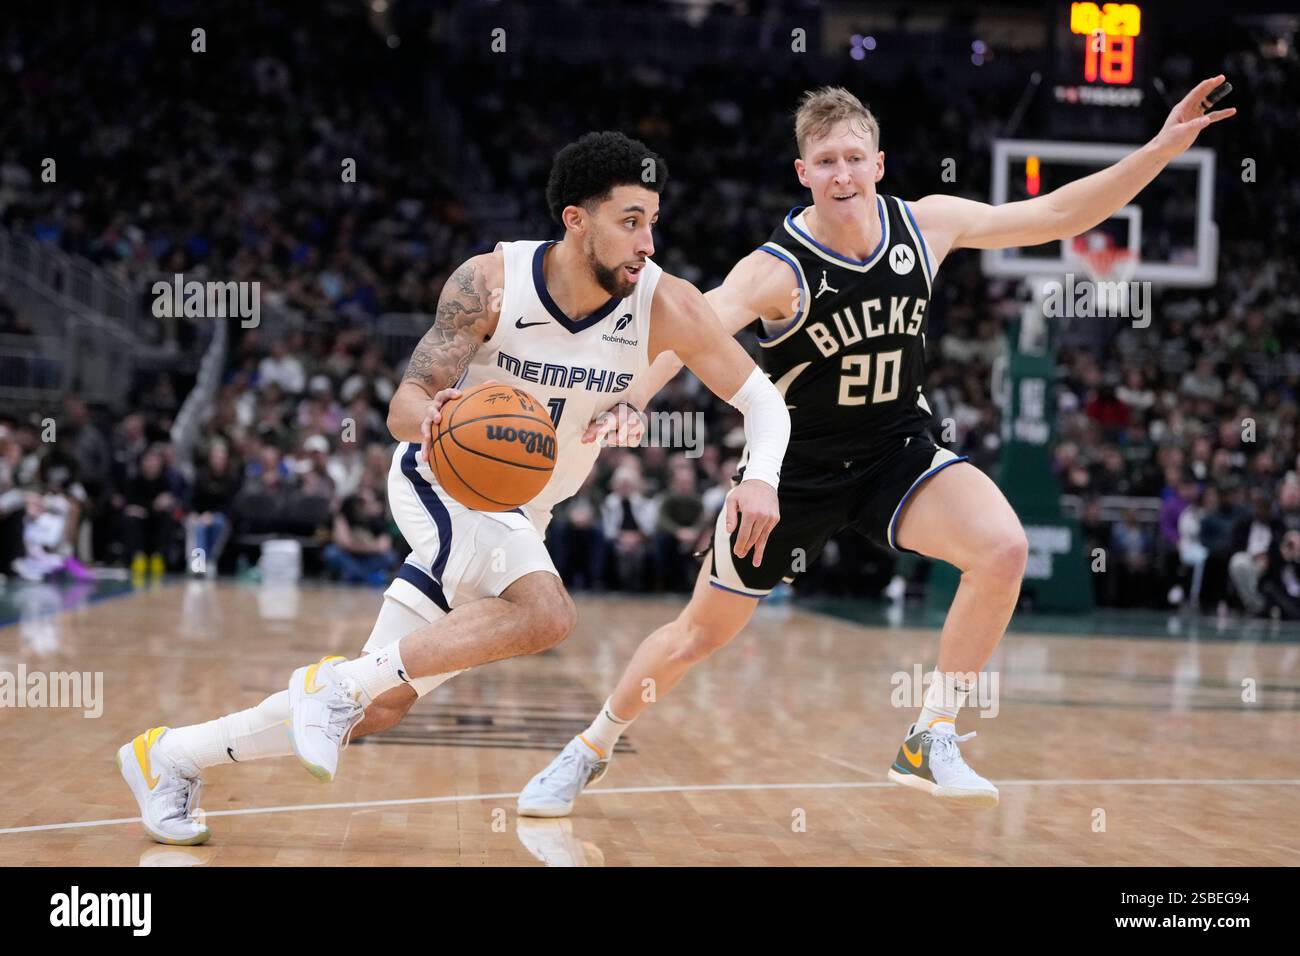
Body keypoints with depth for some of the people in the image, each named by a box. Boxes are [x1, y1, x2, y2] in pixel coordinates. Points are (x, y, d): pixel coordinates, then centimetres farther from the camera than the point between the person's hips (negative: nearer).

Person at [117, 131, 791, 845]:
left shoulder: (665, 305, -15)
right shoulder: (490, 282, -19)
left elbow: (764, 400, -10)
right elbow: (404, 406, -17)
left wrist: (761, 477, -30)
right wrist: (431, 418, -42)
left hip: (519, 516, 5)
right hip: (442, 480, -5)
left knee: (379, 707, 4)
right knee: (545, 613, -34)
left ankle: (171, 756, 18)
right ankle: (340, 680, -20)